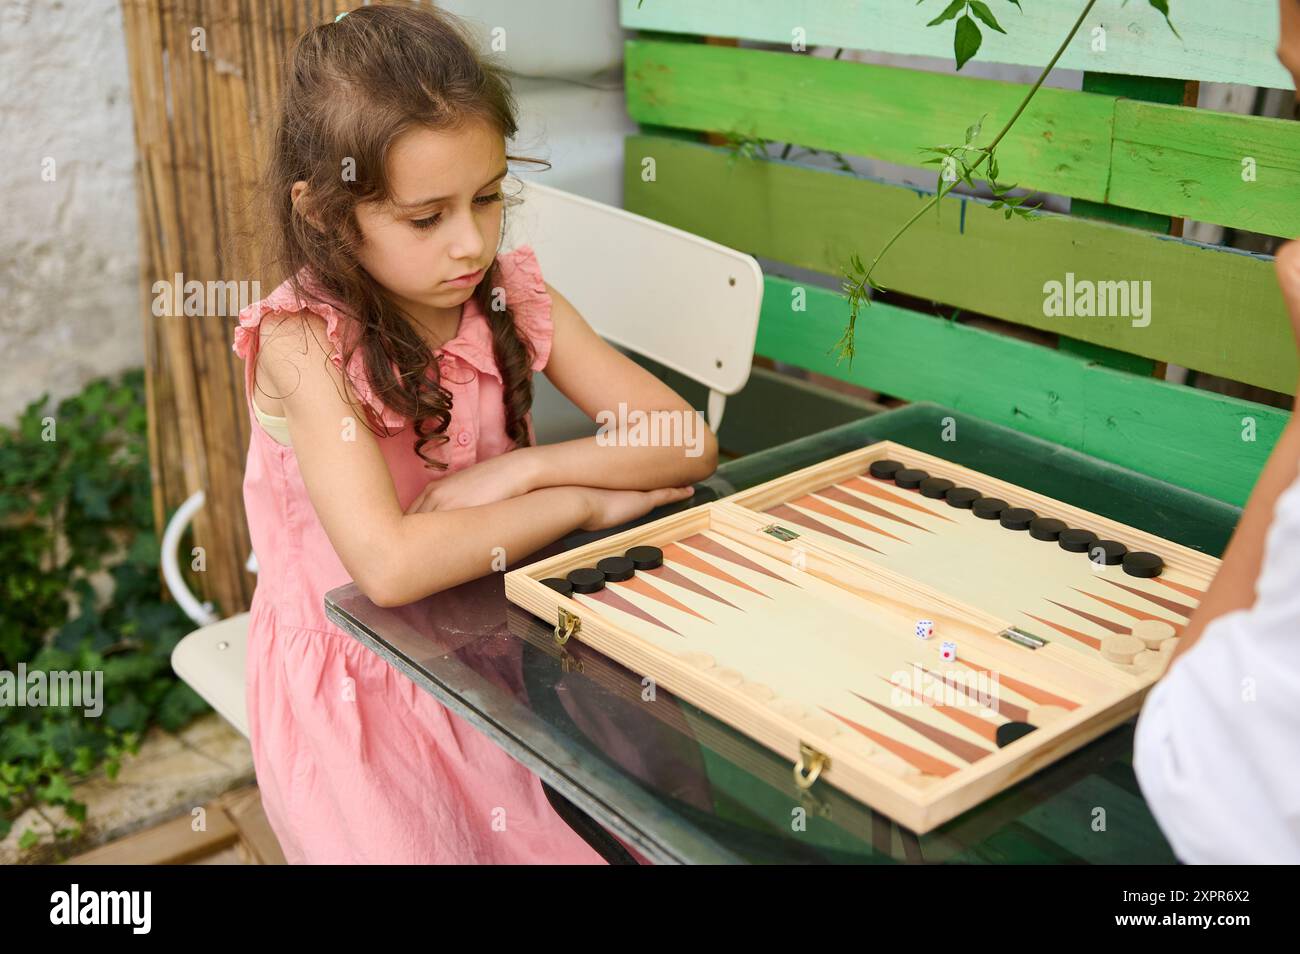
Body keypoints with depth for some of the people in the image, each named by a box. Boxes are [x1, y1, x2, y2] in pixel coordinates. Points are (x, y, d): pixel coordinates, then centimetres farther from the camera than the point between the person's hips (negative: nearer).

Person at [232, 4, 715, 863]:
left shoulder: (512, 295, -5)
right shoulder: (304, 342, -20)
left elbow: (687, 443, -8)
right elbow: (389, 565, -31)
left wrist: (518, 470, -21)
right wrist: (586, 501, -21)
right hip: (352, 687, -3)